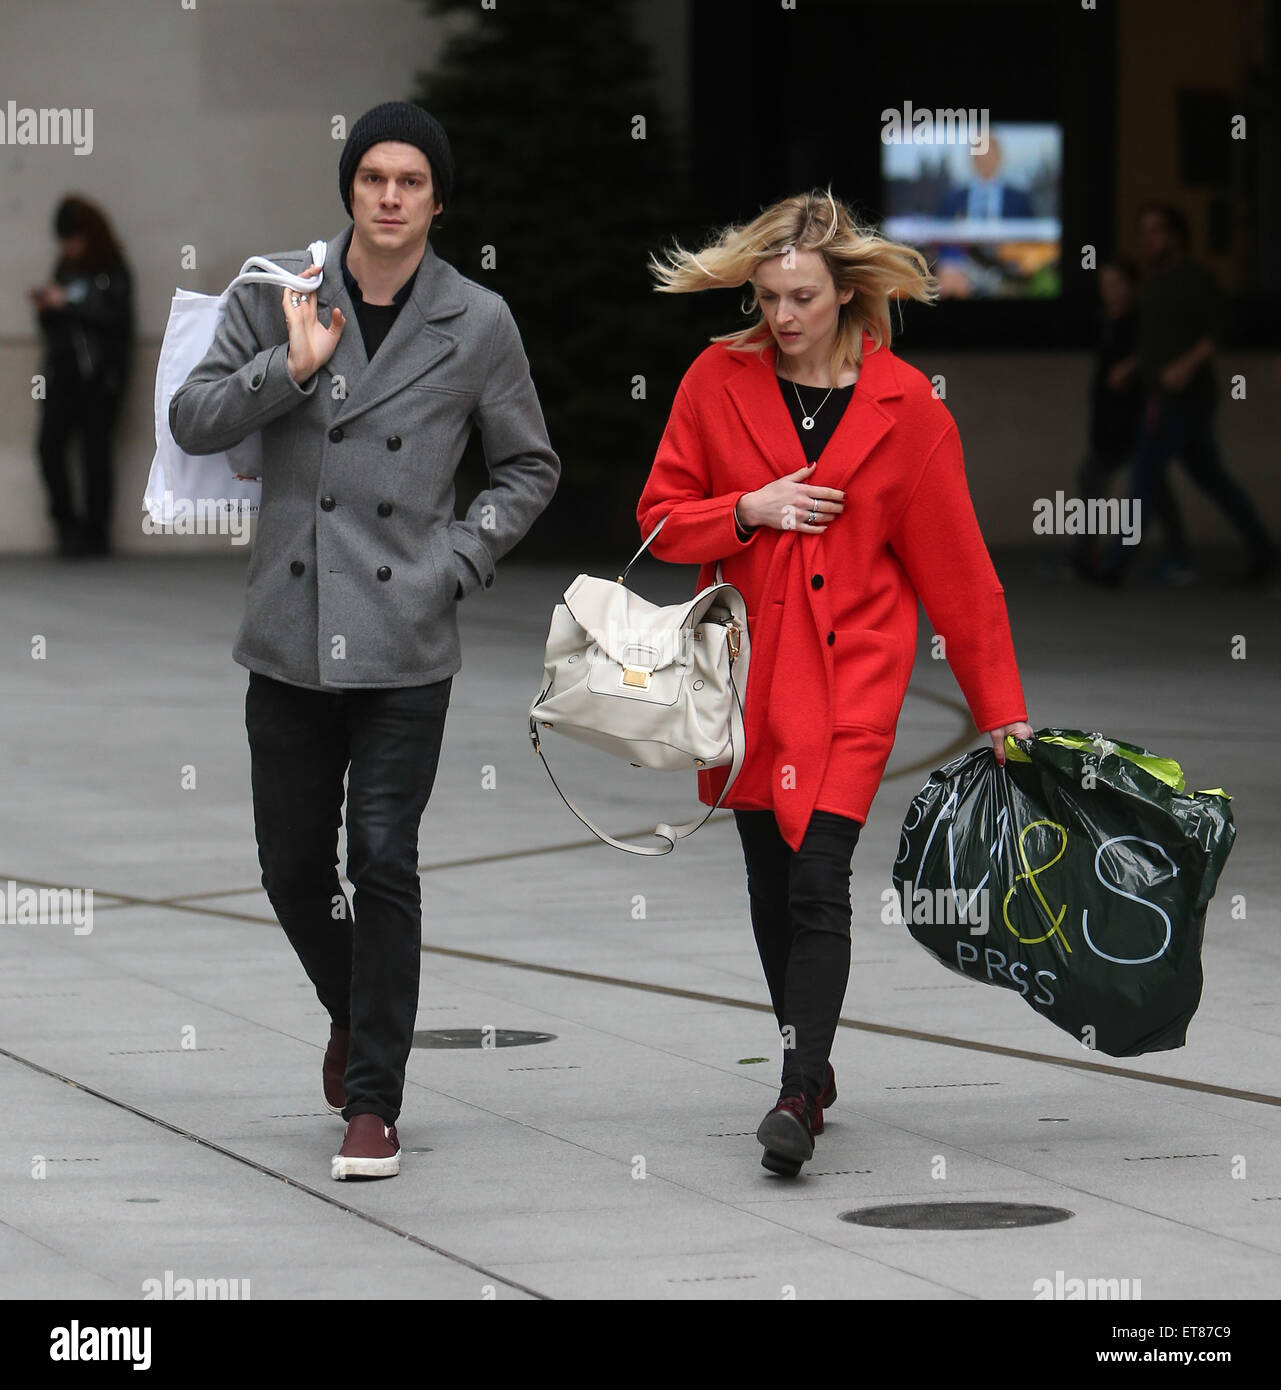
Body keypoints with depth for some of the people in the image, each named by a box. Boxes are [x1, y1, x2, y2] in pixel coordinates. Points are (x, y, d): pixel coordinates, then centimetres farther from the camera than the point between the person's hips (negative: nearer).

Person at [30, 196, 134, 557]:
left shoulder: (113, 273, -1)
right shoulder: (65, 270, 15)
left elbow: (114, 318, -15)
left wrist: (67, 303, -15)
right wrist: (45, 308, -1)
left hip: (100, 376, -5)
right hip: (64, 374, 5)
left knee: (97, 452, -5)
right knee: (49, 445, -10)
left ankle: (96, 534, 2)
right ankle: (67, 524, 1)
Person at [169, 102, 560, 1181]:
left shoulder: (478, 323, 2)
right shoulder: (278, 293, 3)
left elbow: (529, 469, 11)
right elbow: (192, 422, 0)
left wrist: (456, 561, -2)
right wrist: (292, 367, -14)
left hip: (405, 642, -2)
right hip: (289, 635, 2)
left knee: (384, 863, -8)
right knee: (293, 867, 9)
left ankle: (374, 1102, 1)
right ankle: (354, 1013, 39)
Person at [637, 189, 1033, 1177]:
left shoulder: (906, 406, -5)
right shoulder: (719, 380, 1)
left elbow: (956, 568, 0)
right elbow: (662, 518, 7)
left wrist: (1001, 712, 1)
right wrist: (751, 511, -13)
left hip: (851, 670, -3)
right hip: (747, 666, 3)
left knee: (818, 882, -14)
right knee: (770, 883, 10)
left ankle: (799, 1097, -17)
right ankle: (812, 1067, 27)